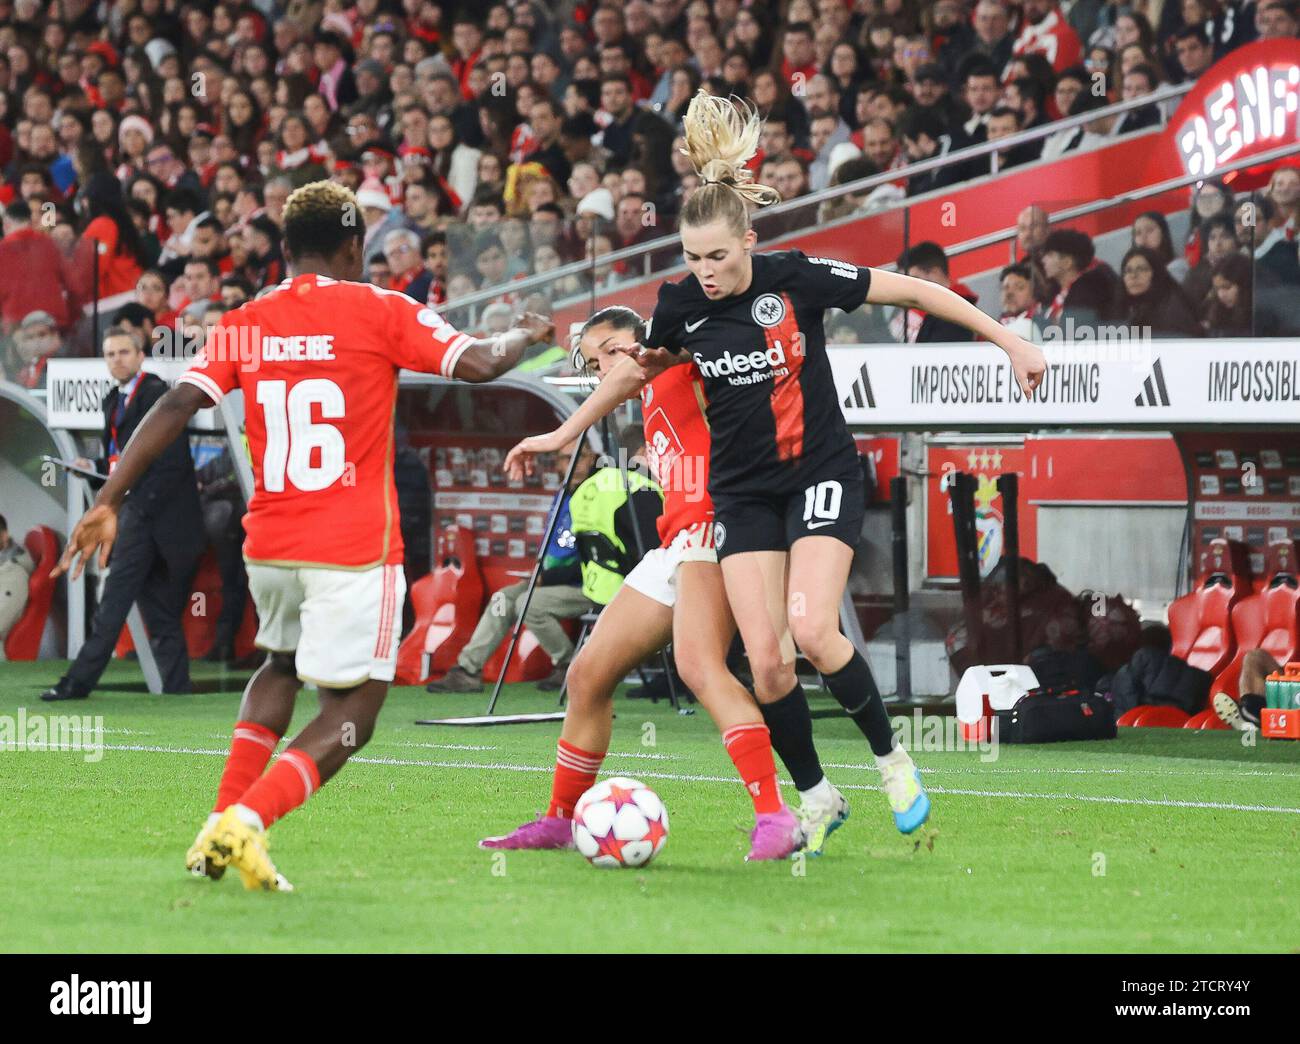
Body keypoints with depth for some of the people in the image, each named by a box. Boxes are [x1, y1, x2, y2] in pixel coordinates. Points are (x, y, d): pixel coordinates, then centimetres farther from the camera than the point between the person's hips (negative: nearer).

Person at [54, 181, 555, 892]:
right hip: (355, 550, -5)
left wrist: (108, 502, -5)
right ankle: (245, 822, -21)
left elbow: (175, 406, -4)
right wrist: (526, 335, 14)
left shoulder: (244, 326, 5)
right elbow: (477, 365, -8)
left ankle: (221, 826, 15)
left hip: (268, 544, 5)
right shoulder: (381, 312, -3)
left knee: (281, 664, 31)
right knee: (352, 712, 3)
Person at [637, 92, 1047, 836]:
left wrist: (1008, 340, -8)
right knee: (768, 665, -9)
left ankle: (892, 759, -1)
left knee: (812, 629, -23)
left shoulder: (795, 279, -16)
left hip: (820, 473, -3)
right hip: (742, 489, 3)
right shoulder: (680, 306, -7)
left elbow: (912, 291, -9)